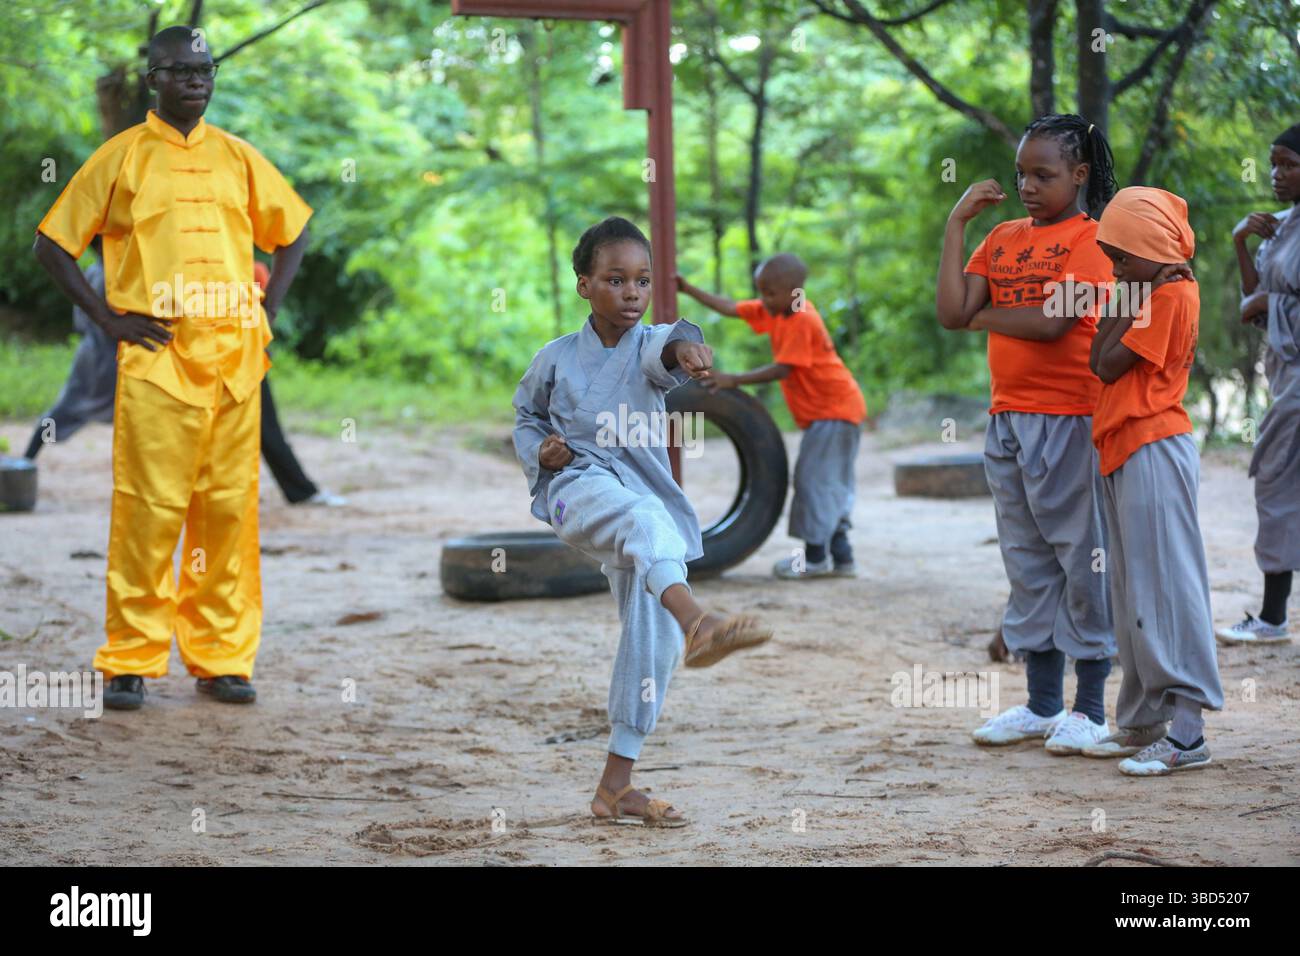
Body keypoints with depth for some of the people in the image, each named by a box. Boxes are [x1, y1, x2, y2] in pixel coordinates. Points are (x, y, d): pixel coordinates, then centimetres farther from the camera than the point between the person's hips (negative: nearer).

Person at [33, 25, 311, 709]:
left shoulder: (238, 158, 14)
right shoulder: (122, 157, 3)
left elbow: (292, 232, 25)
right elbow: (53, 244, 5)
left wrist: (267, 311, 13)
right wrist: (107, 318, -2)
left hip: (235, 360, 3)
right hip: (155, 359, -3)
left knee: (230, 507, 3)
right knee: (149, 507, -6)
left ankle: (222, 659, 11)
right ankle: (130, 663, 1)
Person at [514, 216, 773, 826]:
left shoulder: (648, 347, 4)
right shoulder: (556, 358, 5)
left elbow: (668, 350, -22)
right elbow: (525, 416, 21)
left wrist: (685, 347, -47)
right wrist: (540, 450, -2)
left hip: (648, 508, 3)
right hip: (579, 486, -3)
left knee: (654, 640, 0)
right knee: (644, 516, -37)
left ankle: (615, 788, 12)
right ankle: (696, 622, -66)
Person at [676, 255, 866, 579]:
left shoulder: (801, 321, -22)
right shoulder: (774, 311, 5)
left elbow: (782, 369, -27)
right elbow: (729, 308, 8)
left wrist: (735, 380, -28)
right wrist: (688, 289, 3)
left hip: (834, 411, -10)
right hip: (825, 411, 10)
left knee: (814, 477, -9)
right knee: (829, 484, 12)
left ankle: (816, 556, -3)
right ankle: (840, 557, 17)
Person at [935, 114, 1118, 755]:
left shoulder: (1090, 238, -7)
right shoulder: (1003, 238, 13)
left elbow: (1051, 321, -19)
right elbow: (951, 312, 2)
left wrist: (980, 317, -3)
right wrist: (956, 223, 1)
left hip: (1068, 419, -7)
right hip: (1006, 418, 7)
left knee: (1082, 559, -1)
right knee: (1027, 562, 12)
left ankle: (1089, 709, 5)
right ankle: (1042, 705, 21)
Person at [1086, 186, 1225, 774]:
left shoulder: (1172, 294, -12)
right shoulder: (1147, 293, 18)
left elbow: (1111, 365, -15)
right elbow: (1097, 360, 10)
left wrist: (1133, 298, -9)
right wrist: (1124, 296, 5)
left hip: (1153, 453, -10)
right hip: (1124, 454, 10)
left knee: (1164, 588, -11)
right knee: (1132, 593, 12)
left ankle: (1186, 734, -10)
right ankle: (1142, 722, 19)